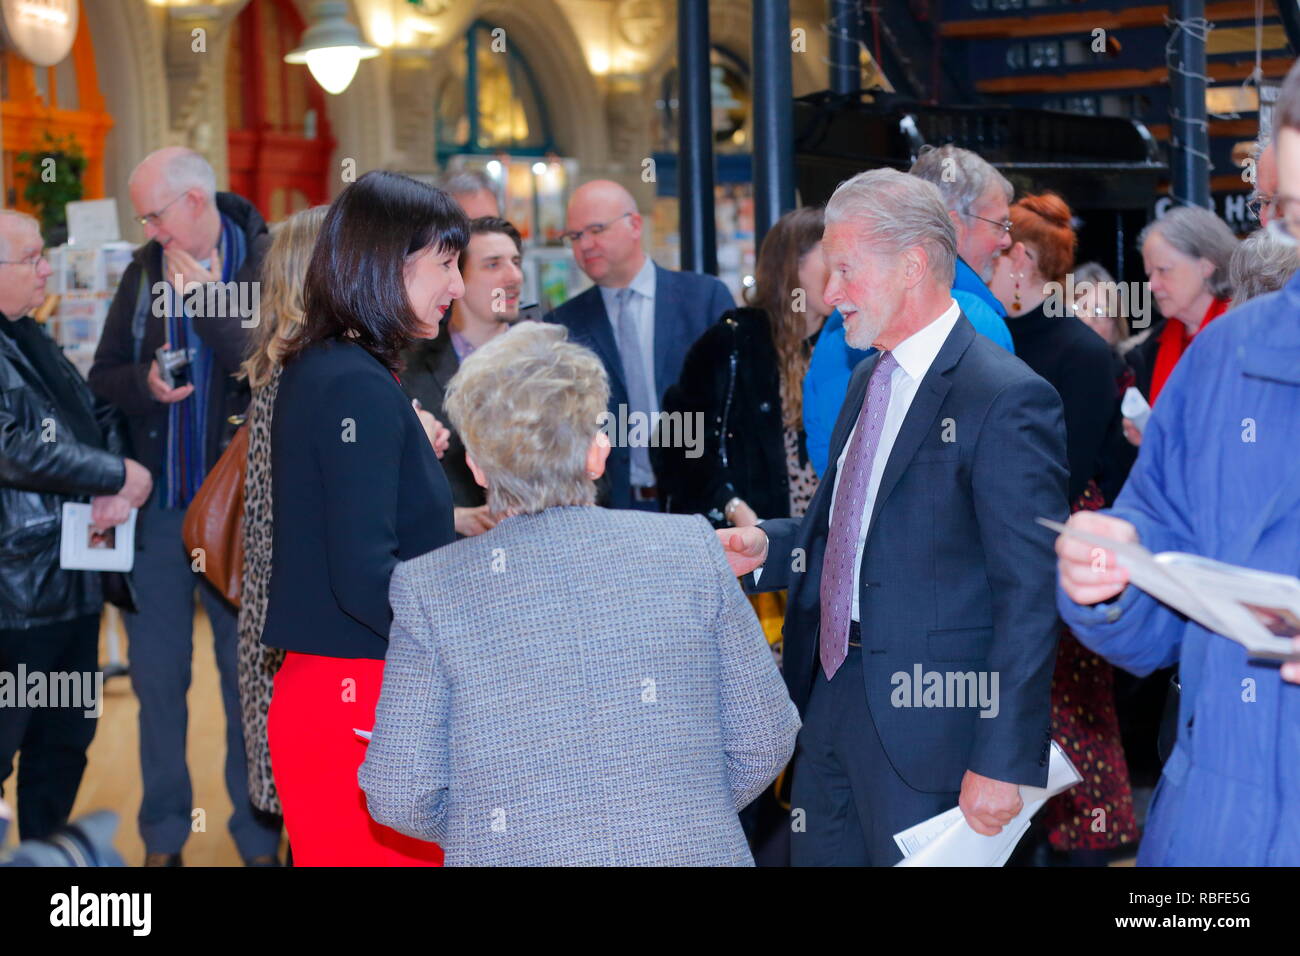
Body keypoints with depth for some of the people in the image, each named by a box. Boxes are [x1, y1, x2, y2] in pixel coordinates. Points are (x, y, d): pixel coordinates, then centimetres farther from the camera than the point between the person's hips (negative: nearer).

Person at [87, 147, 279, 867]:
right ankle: (163, 838, 22)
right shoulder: (146, 269, 6)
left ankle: (259, 839, 16)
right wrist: (145, 384, -11)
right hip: (159, 504, 4)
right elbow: (103, 380, 9)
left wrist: (207, 299, -21)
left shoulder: (268, 266, -7)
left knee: (248, 674, 3)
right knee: (156, 675, 9)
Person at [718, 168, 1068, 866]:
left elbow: (1032, 597, -18)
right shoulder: (870, 380, 13)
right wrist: (767, 548, 2)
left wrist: (1004, 762, -20)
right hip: (830, 697, 8)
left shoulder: (1007, 399, -16)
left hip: (929, 723, -8)